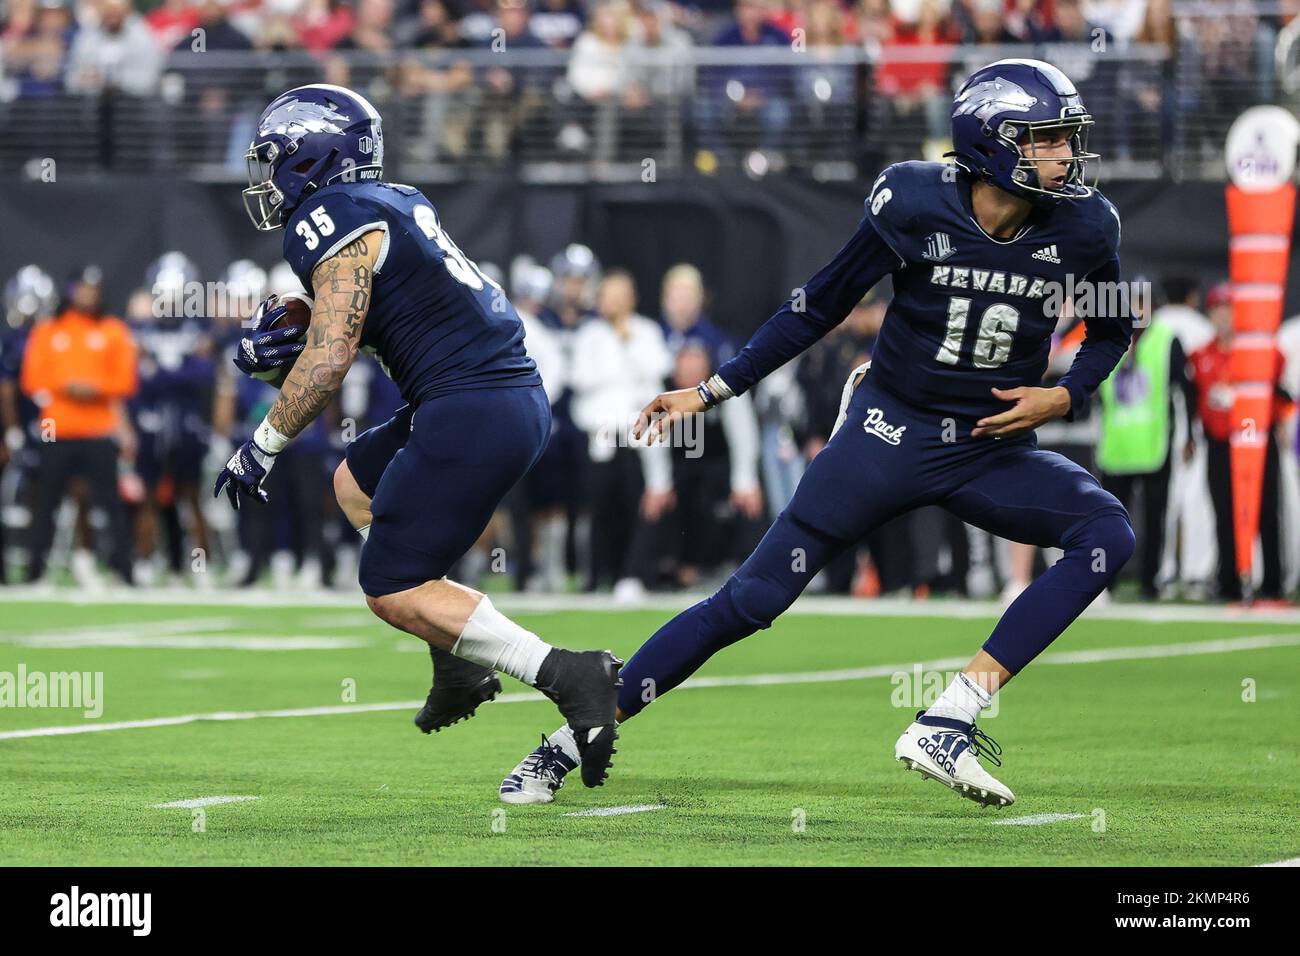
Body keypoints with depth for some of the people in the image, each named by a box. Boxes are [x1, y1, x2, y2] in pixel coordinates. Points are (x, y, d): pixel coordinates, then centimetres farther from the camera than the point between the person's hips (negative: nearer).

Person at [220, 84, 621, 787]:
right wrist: (277, 349, 9)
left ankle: (569, 677, -14)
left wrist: (263, 445, -5)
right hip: (517, 395, 10)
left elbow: (330, 361, -15)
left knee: (393, 591, -3)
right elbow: (354, 325, 26)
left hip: (473, 413, -10)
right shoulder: (394, 203, 19)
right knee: (357, 485, 28)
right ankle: (459, 668, 21)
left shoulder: (332, 221, -8)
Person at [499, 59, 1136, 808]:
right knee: (753, 599, -7)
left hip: (992, 450, 3)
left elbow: (1112, 331, 12)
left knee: (1108, 535, -23)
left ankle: (949, 724, -25)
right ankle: (571, 740, 4)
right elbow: (823, 305, -1)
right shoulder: (917, 206, -14)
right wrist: (713, 391, -1)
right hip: (890, 435, -3)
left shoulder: (1082, 227, -7)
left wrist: (1063, 397, -8)